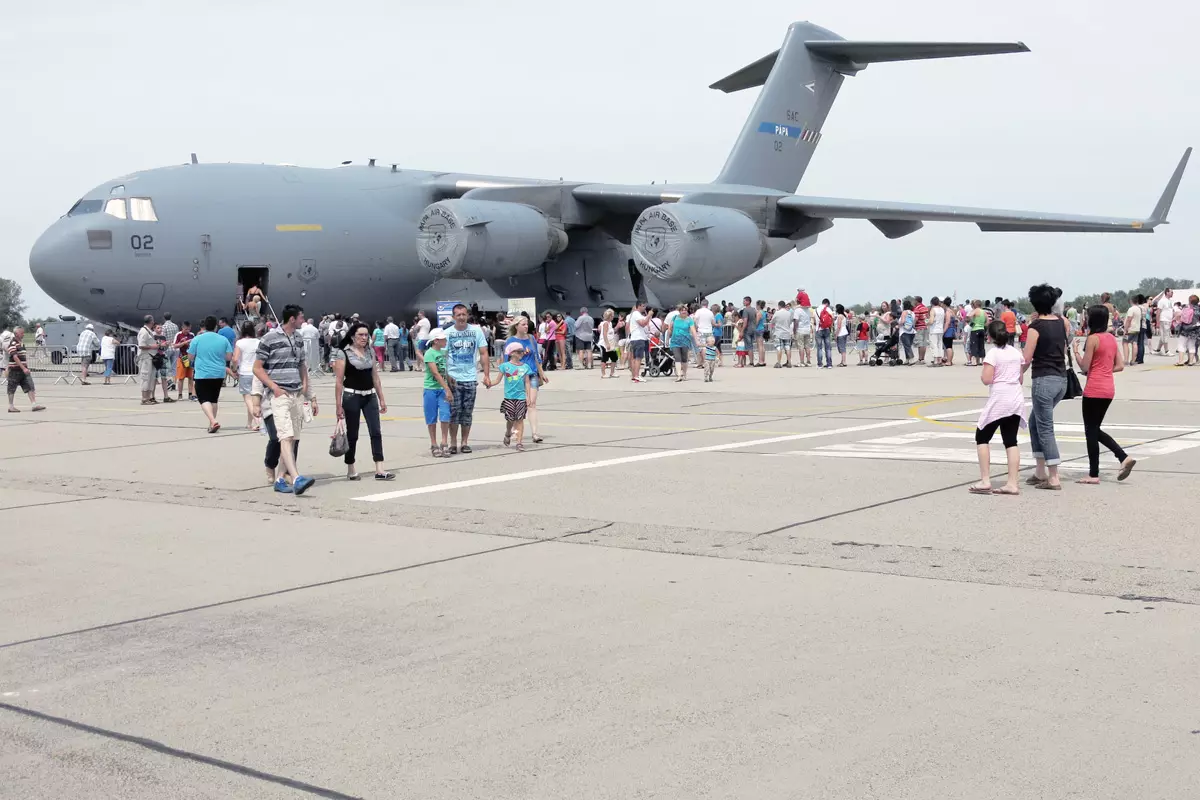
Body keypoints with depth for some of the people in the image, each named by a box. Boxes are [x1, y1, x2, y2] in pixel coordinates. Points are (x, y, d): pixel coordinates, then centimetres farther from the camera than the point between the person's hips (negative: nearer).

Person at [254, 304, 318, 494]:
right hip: (280, 395, -7)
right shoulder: (270, 339, -5)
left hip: (297, 395, 7)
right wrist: (274, 387, -14)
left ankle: (282, 479, 15)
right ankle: (296, 479, -31)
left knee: (293, 439, 7)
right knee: (286, 436, -18)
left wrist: (305, 385, 11)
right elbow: (257, 368, -4)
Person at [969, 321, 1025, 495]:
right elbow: (1021, 378, 14)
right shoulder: (1016, 352, 9)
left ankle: (985, 481, -3)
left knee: (982, 438, 5)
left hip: (998, 401, -6)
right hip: (1016, 399, 6)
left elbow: (986, 379, -16)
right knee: (1011, 441, 8)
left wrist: (982, 375, 5)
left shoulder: (993, 353, -10)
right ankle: (1013, 483, 2)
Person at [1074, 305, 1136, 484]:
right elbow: (1120, 366, 11)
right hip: (1109, 389, 8)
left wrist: (1076, 351, 3)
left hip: (1094, 390, -8)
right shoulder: (1112, 338, 10)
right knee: (1095, 430, 17)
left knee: (1091, 431, 1)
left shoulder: (1093, 338, -12)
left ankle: (1094, 474, 4)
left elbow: (1084, 367, -12)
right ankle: (1124, 457, 4)